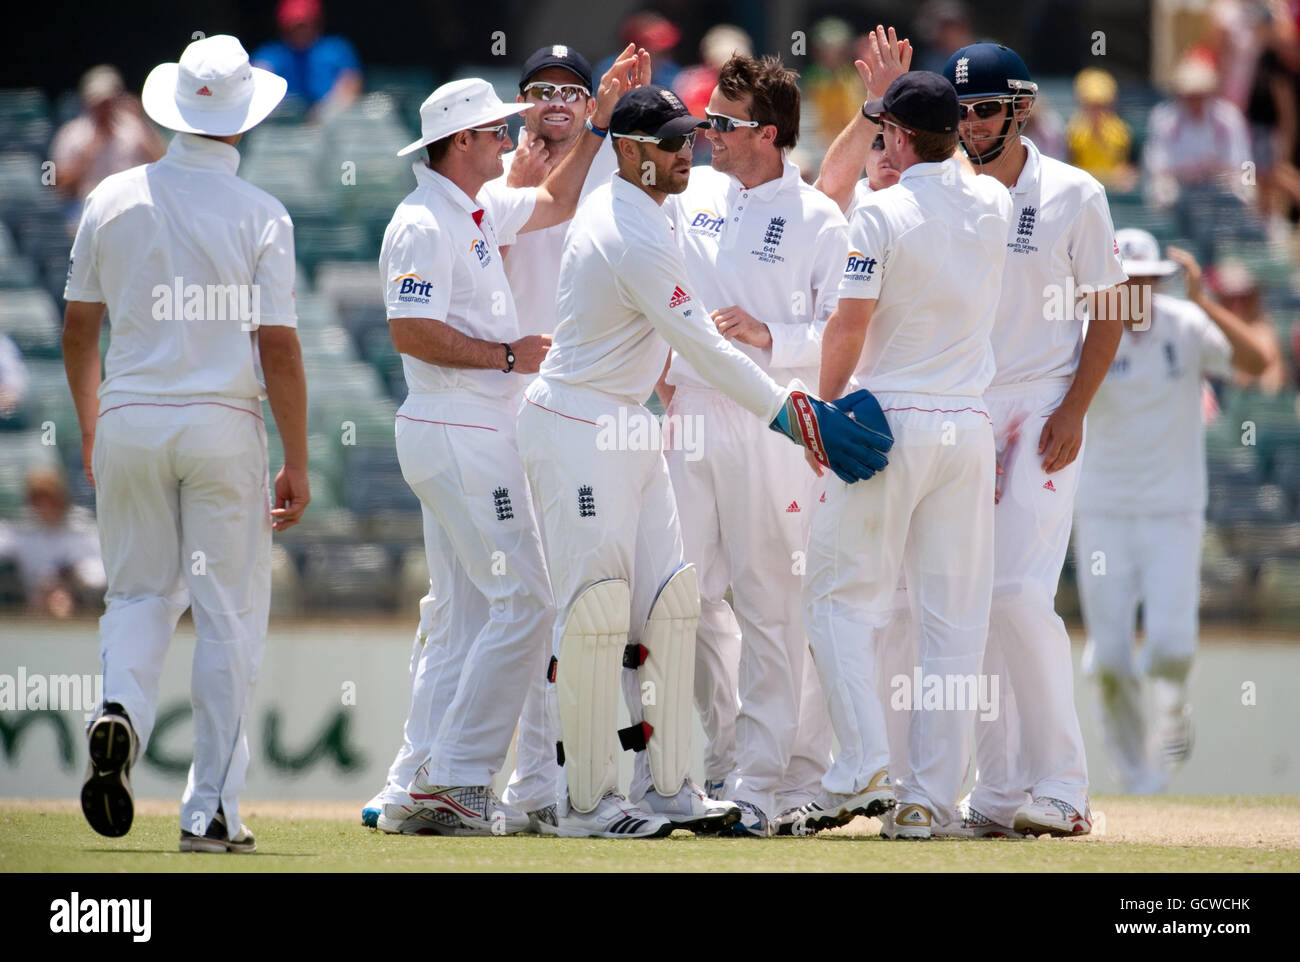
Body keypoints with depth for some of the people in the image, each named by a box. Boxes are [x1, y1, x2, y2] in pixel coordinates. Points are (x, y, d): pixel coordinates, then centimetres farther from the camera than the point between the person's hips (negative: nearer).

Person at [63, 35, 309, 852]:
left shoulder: (114, 200, 4)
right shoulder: (259, 215, -7)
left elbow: (79, 329, 10)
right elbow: (278, 346, -9)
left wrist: (91, 430, 24)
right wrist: (297, 464, -2)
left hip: (129, 420, 3)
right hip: (223, 427, -3)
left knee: (139, 592, 16)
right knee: (230, 615, 4)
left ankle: (121, 713, -15)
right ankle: (211, 810, 2)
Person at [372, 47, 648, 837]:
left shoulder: (479, 213, 15)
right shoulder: (424, 223, -14)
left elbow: (556, 202, 30)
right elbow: (411, 330, -22)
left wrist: (603, 115, 22)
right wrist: (507, 354, -16)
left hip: (475, 438, 10)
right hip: (460, 438, -10)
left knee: (469, 617, 10)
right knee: (523, 604, -13)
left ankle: (436, 791, 10)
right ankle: (457, 781, -13)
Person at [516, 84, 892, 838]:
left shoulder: (615, 206, 10)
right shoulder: (636, 238, -20)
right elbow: (704, 348, -23)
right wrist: (792, 414, -21)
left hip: (628, 427, 10)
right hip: (578, 429, -10)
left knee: (668, 599, 6)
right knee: (598, 607, -8)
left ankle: (666, 786, 8)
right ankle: (588, 799, -4)